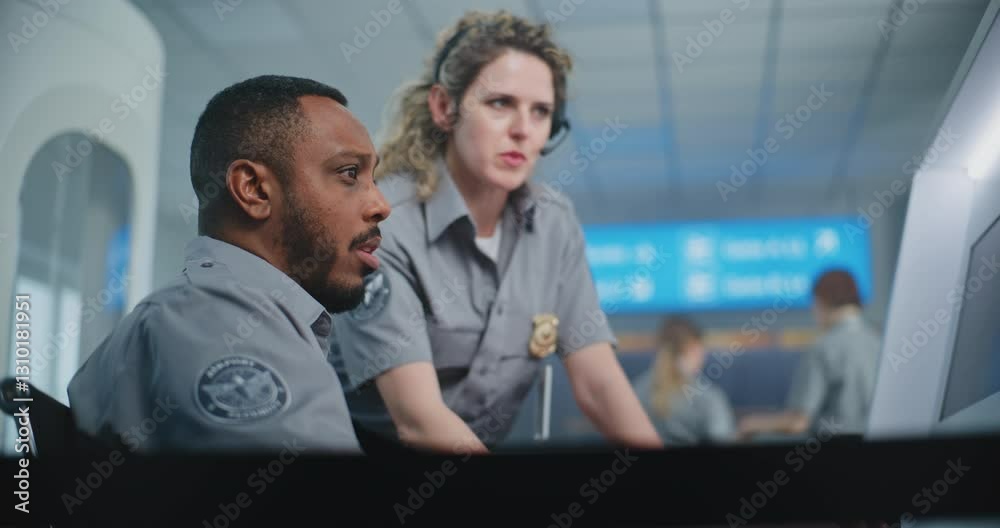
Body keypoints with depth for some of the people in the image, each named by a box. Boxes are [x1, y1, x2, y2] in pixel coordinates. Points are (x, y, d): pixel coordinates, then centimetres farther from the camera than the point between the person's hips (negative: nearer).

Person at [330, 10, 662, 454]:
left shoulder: (555, 223, -3)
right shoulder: (379, 224, -19)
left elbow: (599, 383, -7)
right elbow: (417, 417, -25)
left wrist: (652, 447, -22)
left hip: (482, 443, 4)